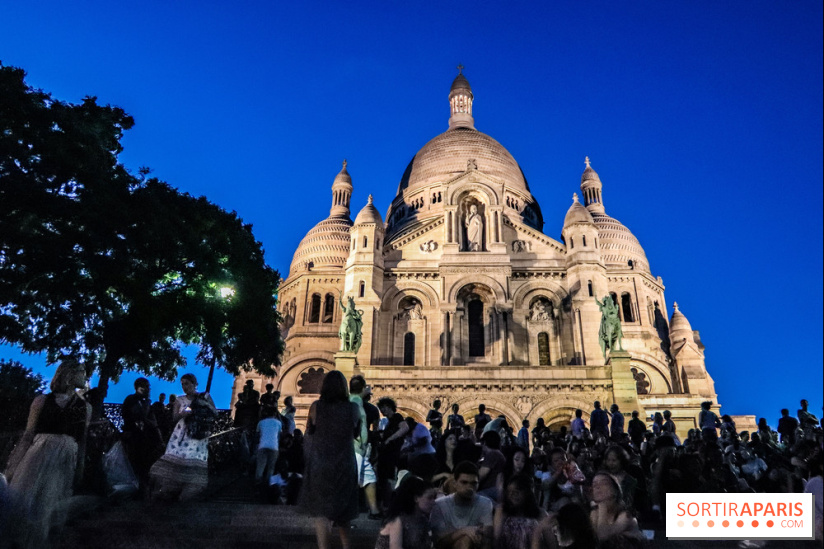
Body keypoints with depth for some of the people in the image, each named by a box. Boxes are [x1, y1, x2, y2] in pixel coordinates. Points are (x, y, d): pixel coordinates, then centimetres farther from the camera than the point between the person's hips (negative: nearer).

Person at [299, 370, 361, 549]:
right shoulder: (354, 408, -5)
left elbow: (309, 432, 7)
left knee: (321, 510, 4)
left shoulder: (316, 406, -7)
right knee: (342, 509, 20)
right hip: (345, 465, 2)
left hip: (320, 464, -2)